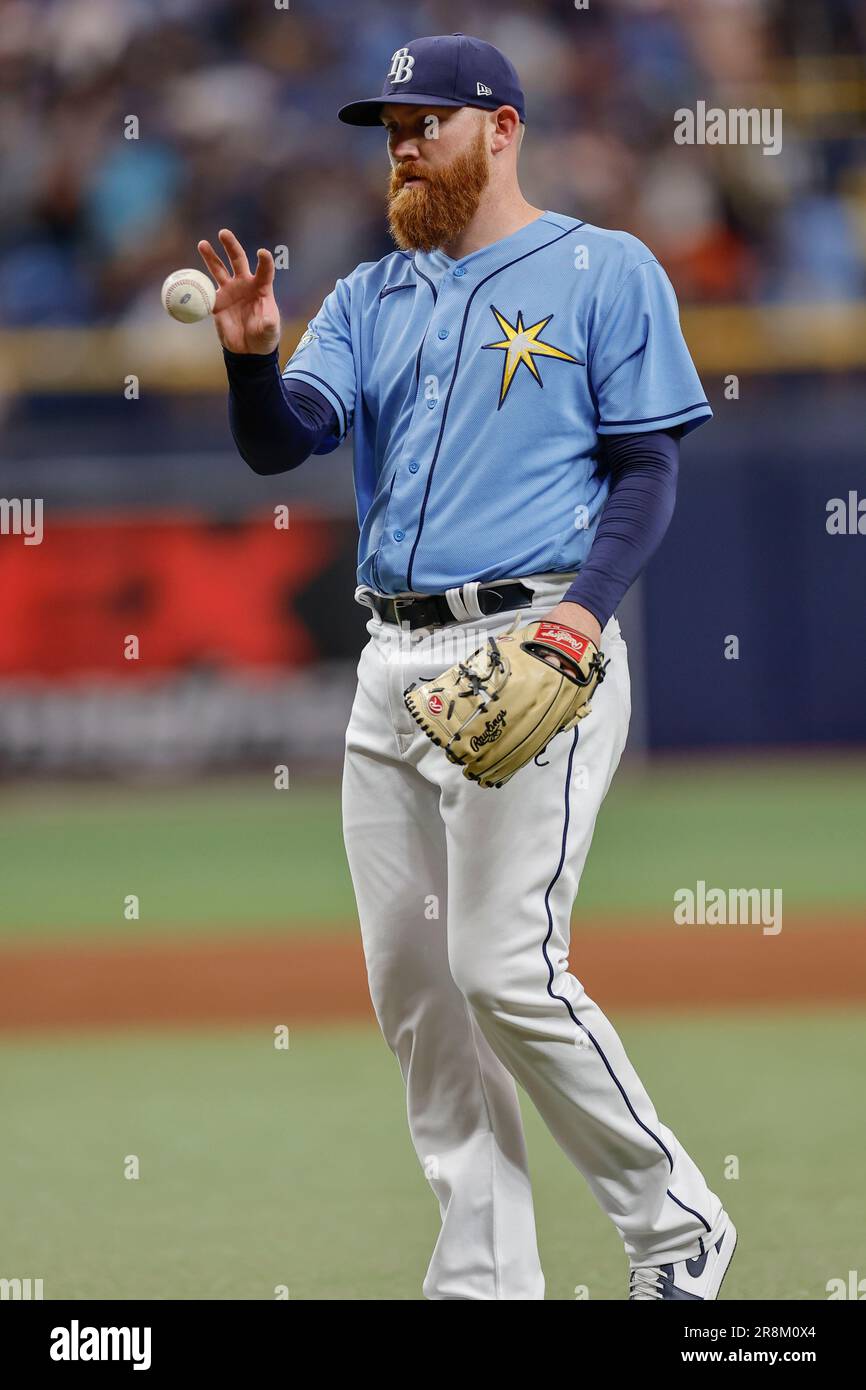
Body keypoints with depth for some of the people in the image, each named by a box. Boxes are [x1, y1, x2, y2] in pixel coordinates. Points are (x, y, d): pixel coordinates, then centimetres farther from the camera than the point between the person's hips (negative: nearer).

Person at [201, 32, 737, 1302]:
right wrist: (252, 354, -16)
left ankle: (676, 1227, 1)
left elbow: (647, 472, -3)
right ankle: (484, 1275, 12)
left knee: (509, 974, -14)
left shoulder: (605, 272, 1)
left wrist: (587, 608, -19)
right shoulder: (371, 299, 16)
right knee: (413, 985, 5)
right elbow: (279, 443, 5)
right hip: (393, 662, 7)